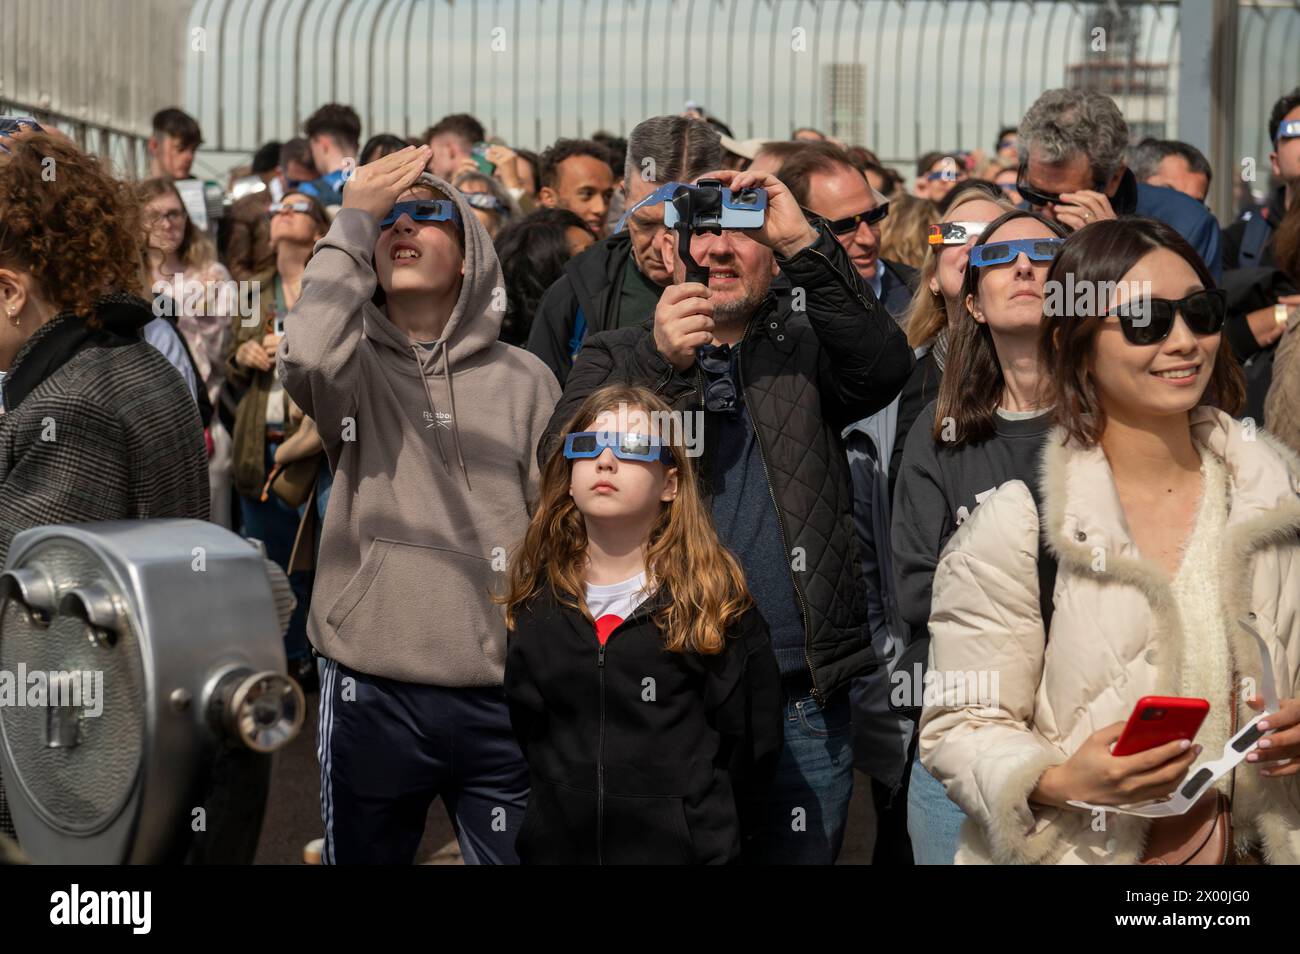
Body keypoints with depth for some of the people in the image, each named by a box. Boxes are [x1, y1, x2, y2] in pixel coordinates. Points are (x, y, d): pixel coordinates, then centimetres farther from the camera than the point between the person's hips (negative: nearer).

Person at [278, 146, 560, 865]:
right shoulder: (356, 363, 4)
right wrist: (353, 220, -12)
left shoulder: (525, 379, 6)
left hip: (501, 699, 0)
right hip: (370, 694, 0)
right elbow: (305, 356, -21)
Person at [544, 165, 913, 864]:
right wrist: (659, 362, -24)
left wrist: (806, 242, -22)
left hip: (803, 707, 1)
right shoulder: (617, 356, 9)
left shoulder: (804, 350, 10)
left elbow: (883, 367, -11)